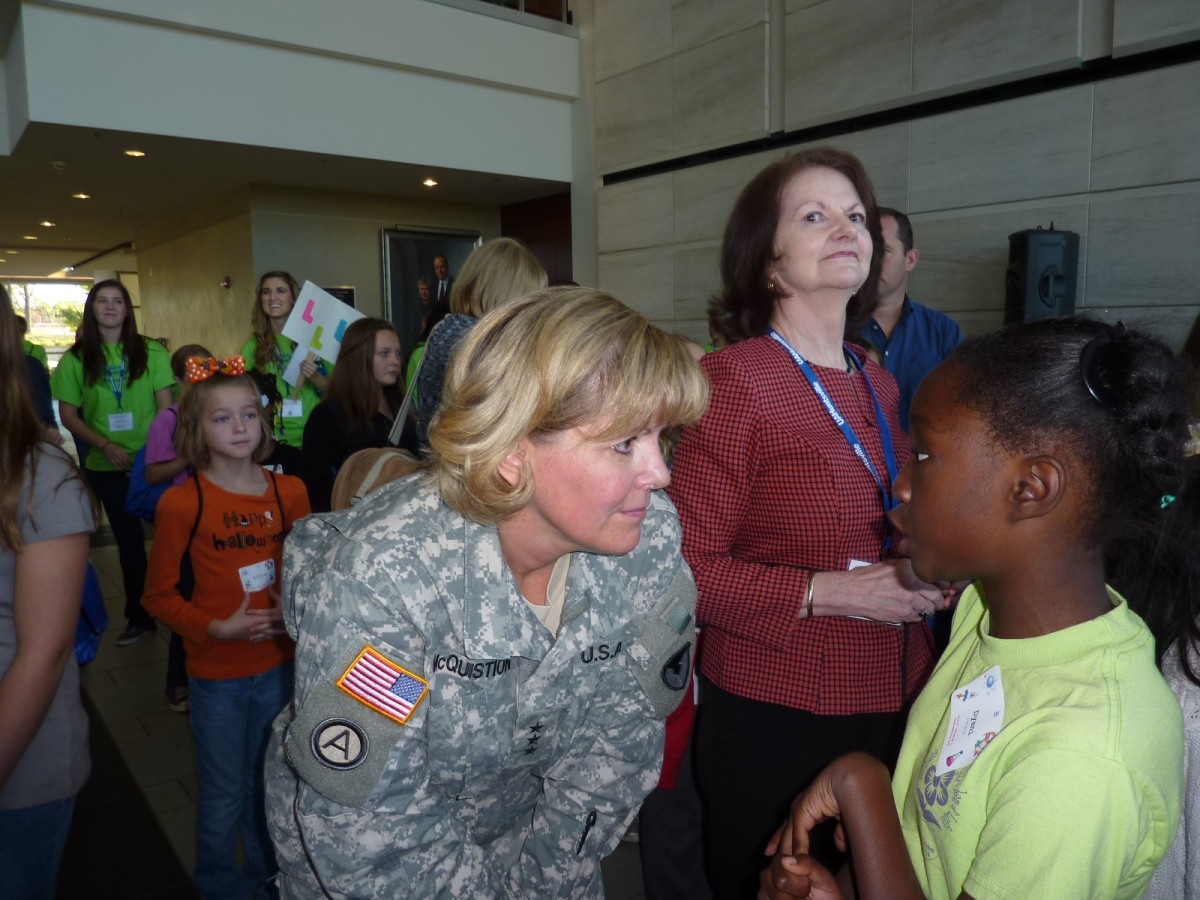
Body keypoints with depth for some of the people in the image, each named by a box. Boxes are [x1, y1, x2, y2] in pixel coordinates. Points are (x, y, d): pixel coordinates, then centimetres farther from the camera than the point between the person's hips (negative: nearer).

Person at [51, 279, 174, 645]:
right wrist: (106, 445, -11)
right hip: (106, 467, 1)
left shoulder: (151, 353, -2)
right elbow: (68, 416, 2)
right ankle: (139, 617, 28)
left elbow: (167, 406, -1)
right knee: (129, 541, 13)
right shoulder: (75, 360, 0)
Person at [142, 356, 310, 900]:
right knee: (224, 794, 12)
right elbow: (159, 595, -6)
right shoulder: (183, 503, -13)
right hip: (217, 673, -3)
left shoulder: (289, 491, -2)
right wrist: (216, 628, -18)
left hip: (278, 664, 3)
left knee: (269, 783, 19)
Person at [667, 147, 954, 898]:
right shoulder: (732, 379, -15)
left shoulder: (877, 382, 7)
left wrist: (927, 572, 1)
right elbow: (687, 567, -18)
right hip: (775, 719, -7)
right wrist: (828, 593, -23)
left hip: (897, 705, 7)